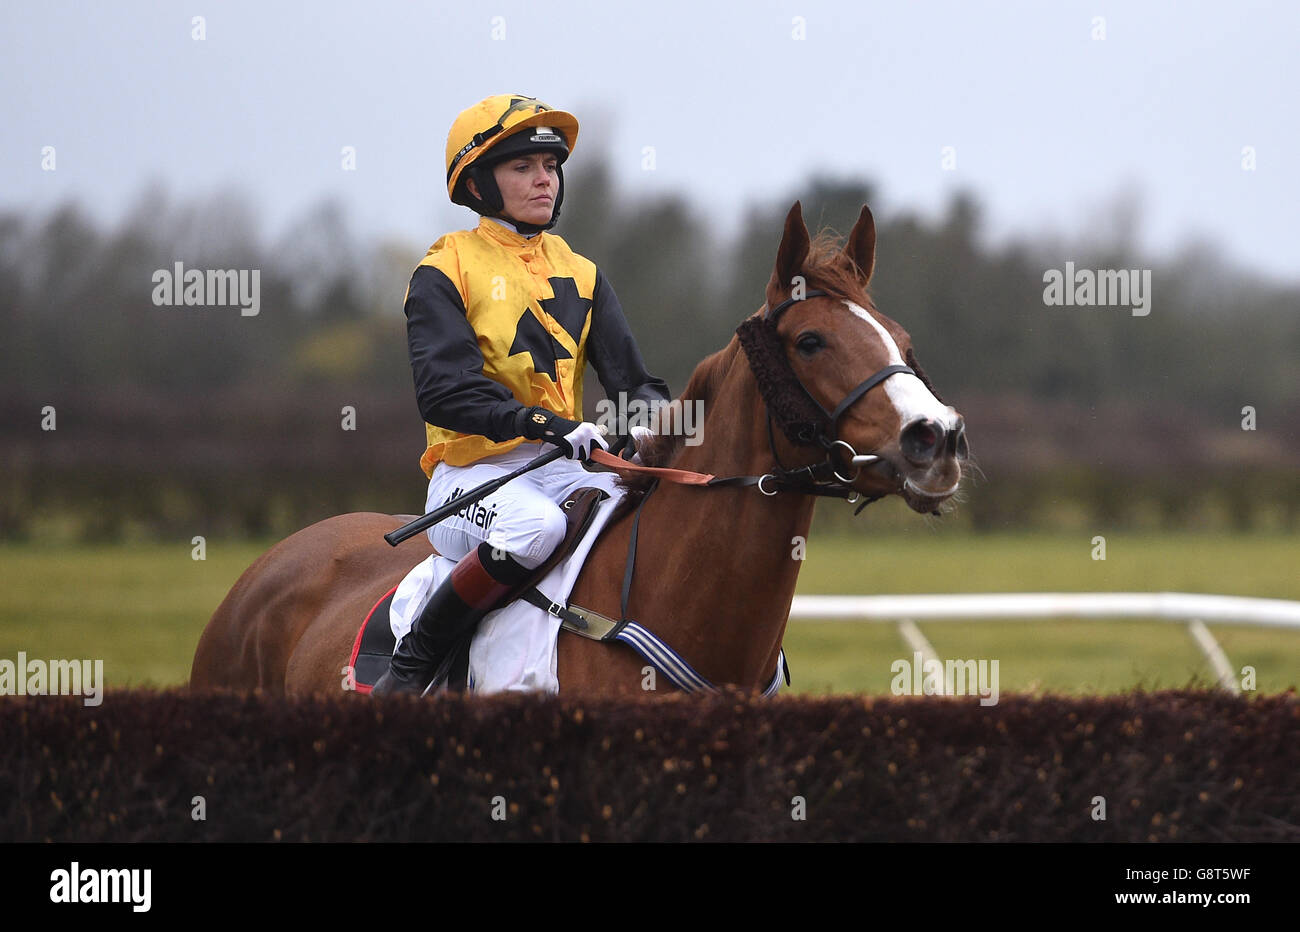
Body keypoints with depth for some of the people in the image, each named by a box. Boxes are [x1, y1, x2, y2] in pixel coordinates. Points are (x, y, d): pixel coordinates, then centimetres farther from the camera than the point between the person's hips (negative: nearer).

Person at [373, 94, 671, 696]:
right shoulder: (445, 274, -2)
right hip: (473, 472, -5)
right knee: (535, 525, -37)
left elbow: (628, 374, 10)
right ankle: (412, 663, -23)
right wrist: (545, 424, -29)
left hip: (564, 470, 5)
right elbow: (445, 391, -15)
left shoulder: (580, 275, 17)